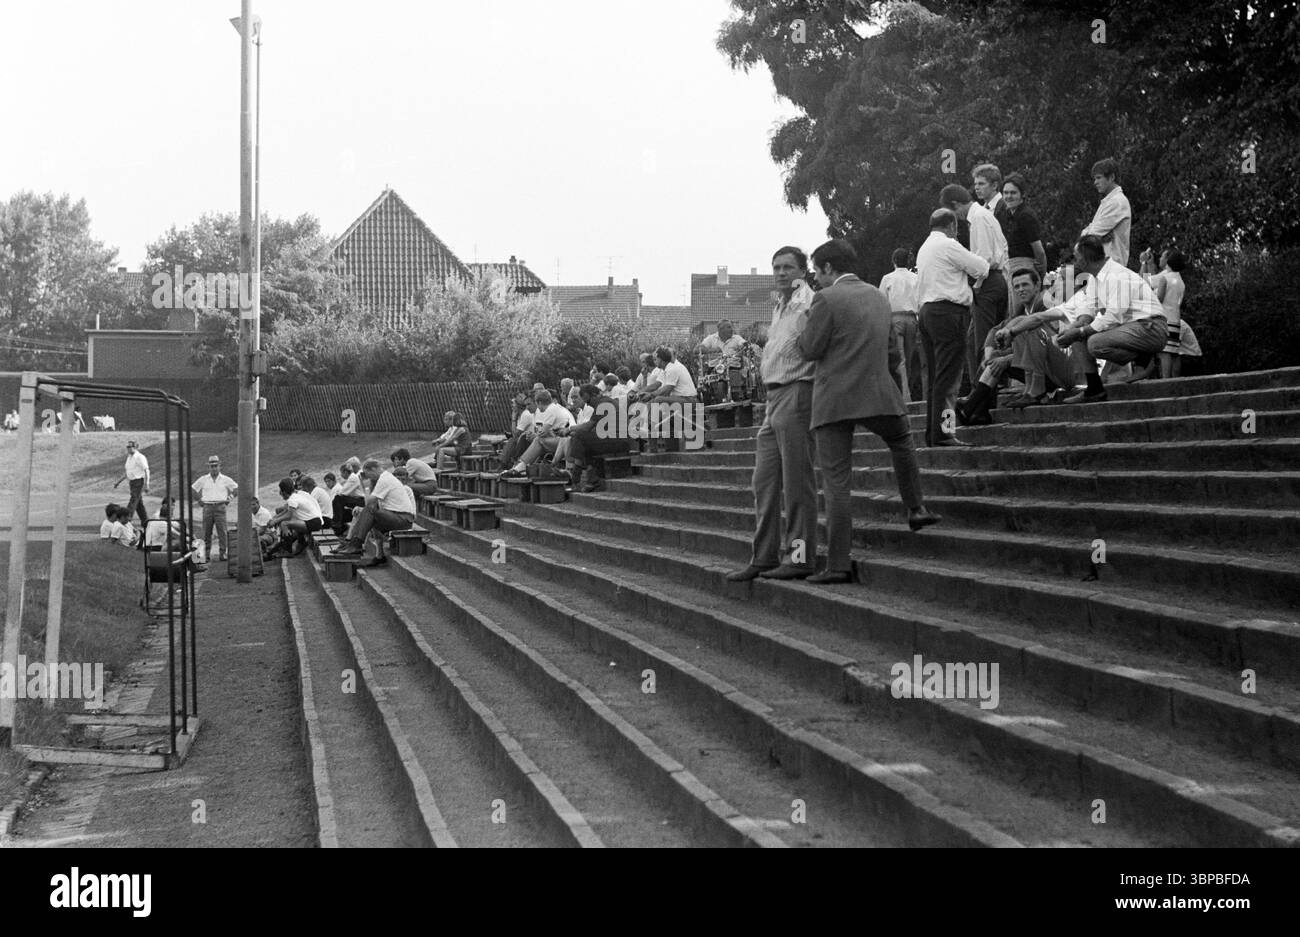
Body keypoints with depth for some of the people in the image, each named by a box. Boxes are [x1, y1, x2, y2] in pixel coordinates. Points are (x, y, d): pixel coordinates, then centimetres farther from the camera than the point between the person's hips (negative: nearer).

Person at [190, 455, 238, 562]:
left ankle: (222, 553, -7)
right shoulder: (203, 479, 11)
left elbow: (236, 489, 16)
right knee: (206, 532, 0)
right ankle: (206, 553, 5)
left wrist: (229, 498, 7)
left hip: (220, 507, -1)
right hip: (207, 507, 1)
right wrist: (199, 499, 12)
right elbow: (193, 489, 21)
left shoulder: (226, 479, 8)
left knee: (222, 531, -8)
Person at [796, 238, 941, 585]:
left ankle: (837, 565, -2)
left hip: (834, 400, -5)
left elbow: (810, 349, -8)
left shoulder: (827, 299, -9)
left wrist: (806, 327, 11)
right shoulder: (879, 297, 12)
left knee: (835, 484, -1)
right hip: (877, 394, 5)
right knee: (901, 439, 35)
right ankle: (915, 508, 29)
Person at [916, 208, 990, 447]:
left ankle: (932, 433, 11)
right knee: (948, 376, -11)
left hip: (927, 310, 9)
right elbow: (980, 268, -2)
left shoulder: (924, 248, 21)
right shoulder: (948, 245, -7)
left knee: (935, 376, 10)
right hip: (948, 311, -9)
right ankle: (943, 433, -15)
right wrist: (982, 263, 19)